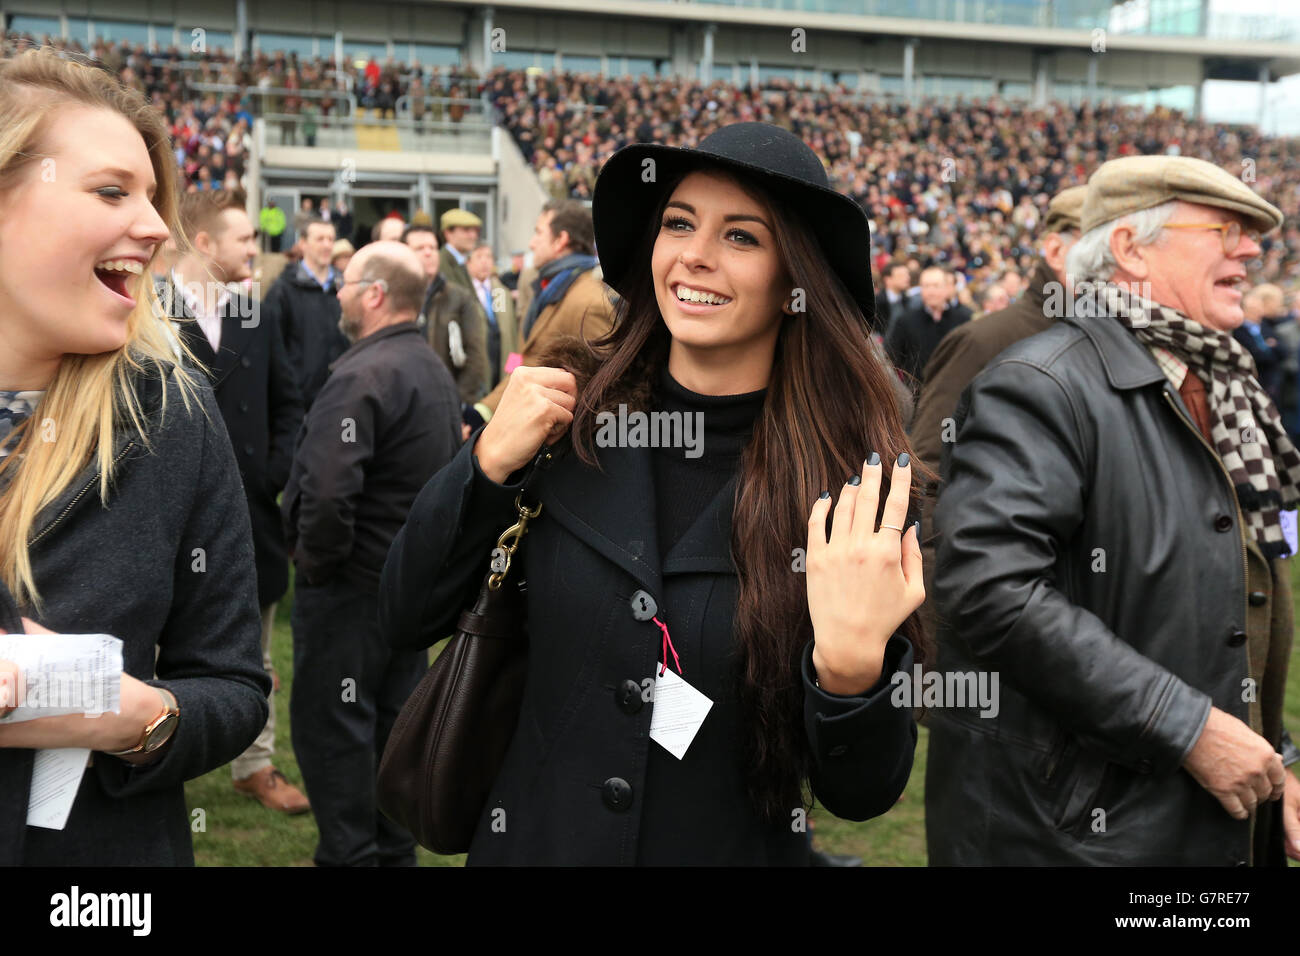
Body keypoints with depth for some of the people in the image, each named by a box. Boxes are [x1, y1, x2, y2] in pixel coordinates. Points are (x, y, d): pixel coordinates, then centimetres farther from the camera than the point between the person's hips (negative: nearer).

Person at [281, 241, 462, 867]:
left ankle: (350, 854, 9)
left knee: (329, 722, 2)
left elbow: (328, 489, -31)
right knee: (394, 715, 17)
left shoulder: (361, 376, -21)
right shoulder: (436, 371, 11)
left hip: (351, 582, -9)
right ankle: (395, 849, 27)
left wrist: (315, 557, -16)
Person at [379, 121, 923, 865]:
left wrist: (851, 662, -31)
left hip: (738, 849, -2)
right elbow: (406, 621, -4)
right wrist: (489, 464, -17)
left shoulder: (853, 479, -15)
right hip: (535, 840, 3)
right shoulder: (567, 417, -9)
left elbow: (862, 792, -12)